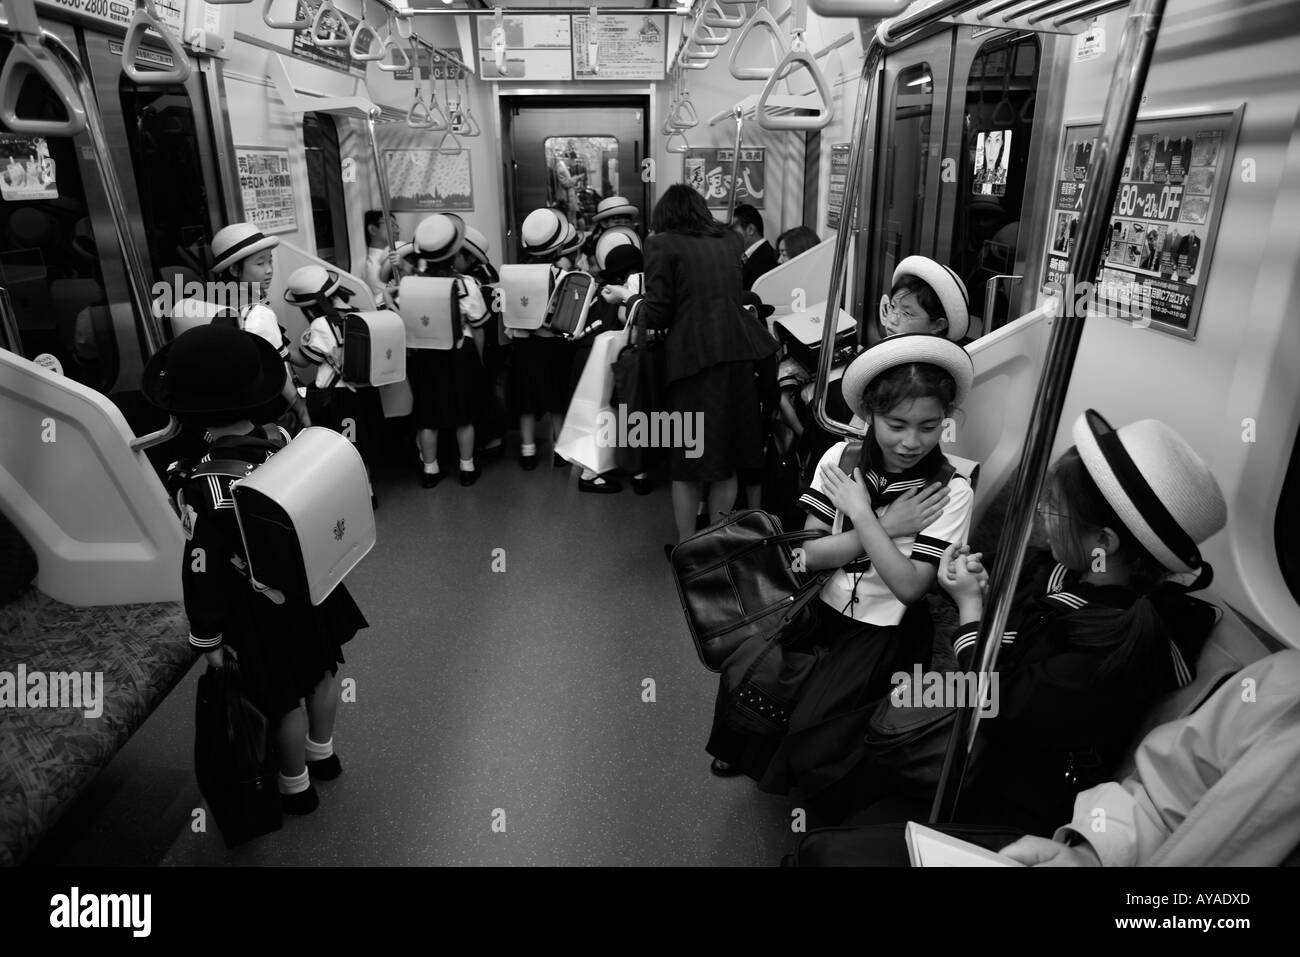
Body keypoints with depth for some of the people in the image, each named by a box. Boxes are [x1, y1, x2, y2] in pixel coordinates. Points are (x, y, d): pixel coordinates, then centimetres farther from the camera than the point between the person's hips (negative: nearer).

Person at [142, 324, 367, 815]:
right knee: (321, 671, 25)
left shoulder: (204, 486, -31)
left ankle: (295, 787, 41)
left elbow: (204, 572, -21)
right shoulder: (284, 440, -16)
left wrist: (208, 638, -7)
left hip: (263, 612, -5)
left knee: (285, 699, 16)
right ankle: (323, 754, 52)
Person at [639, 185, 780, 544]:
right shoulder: (730, 241, 14)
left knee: (688, 462, 8)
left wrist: (642, 309, 17)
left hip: (693, 356, -4)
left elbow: (657, 314, -4)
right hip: (739, 350, 4)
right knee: (727, 457, 14)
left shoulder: (662, 244, 0)